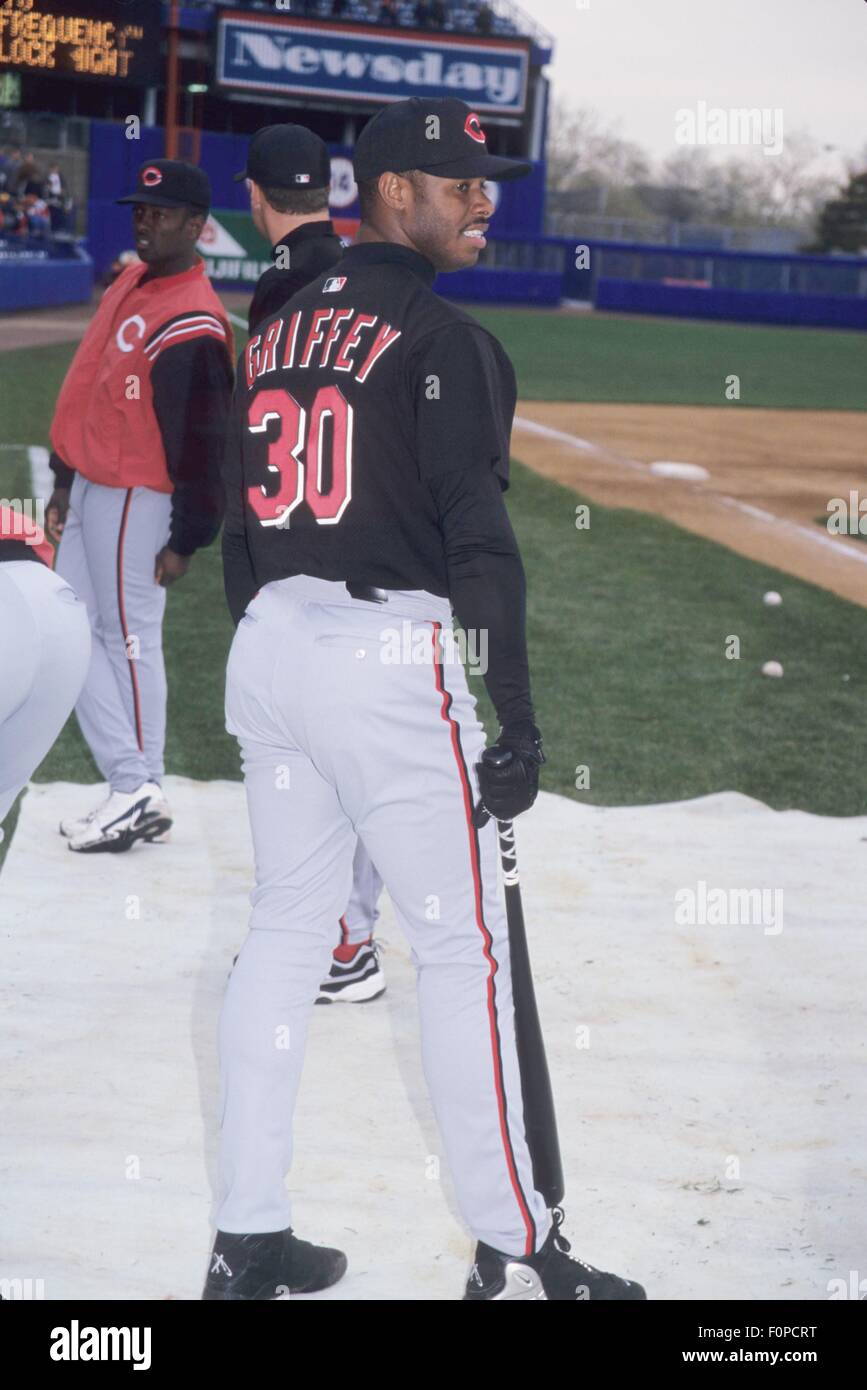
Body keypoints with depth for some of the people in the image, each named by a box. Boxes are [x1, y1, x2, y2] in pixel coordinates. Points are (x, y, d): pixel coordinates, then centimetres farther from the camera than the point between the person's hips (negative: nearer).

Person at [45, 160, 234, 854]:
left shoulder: (194, 323, -19)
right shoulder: (131, 282, 11)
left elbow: (206, 438, -20)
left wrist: (188, 538, -19)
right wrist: (66, 481, 19)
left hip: (135, 500, -10)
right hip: (91, 486, 10)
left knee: (129, 638, -1)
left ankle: (139, 795, 11)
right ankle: (132, 783, 18)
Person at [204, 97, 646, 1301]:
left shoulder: (276, 332, 14)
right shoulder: (445, 340, -10)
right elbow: (480, 542, -16)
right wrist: (518, 721, -14)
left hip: (269, 648, 8)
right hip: (389, 657, -8)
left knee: (283, 929, 13)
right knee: (463, 946, 0)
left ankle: (248, 1241, 18)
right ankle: (512, 1254, 7)